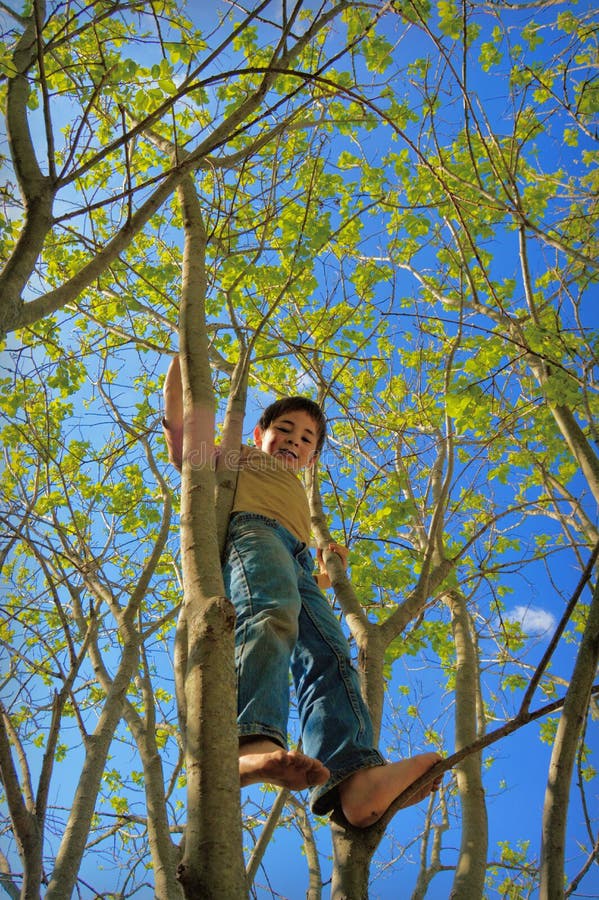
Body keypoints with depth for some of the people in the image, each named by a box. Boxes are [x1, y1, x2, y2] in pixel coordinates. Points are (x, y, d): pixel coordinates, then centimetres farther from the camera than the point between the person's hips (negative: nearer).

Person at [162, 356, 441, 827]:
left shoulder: (300, 498, 46)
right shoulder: (236, 457, 37)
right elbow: (178, 422, 27)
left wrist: (326, 572, 21)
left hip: (297, 561, 5)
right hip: (248, 527, -5)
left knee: (329, 655, -23)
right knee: (273, 614, -38)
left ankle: (355, 778, -46)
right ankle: (254, 742, -60)